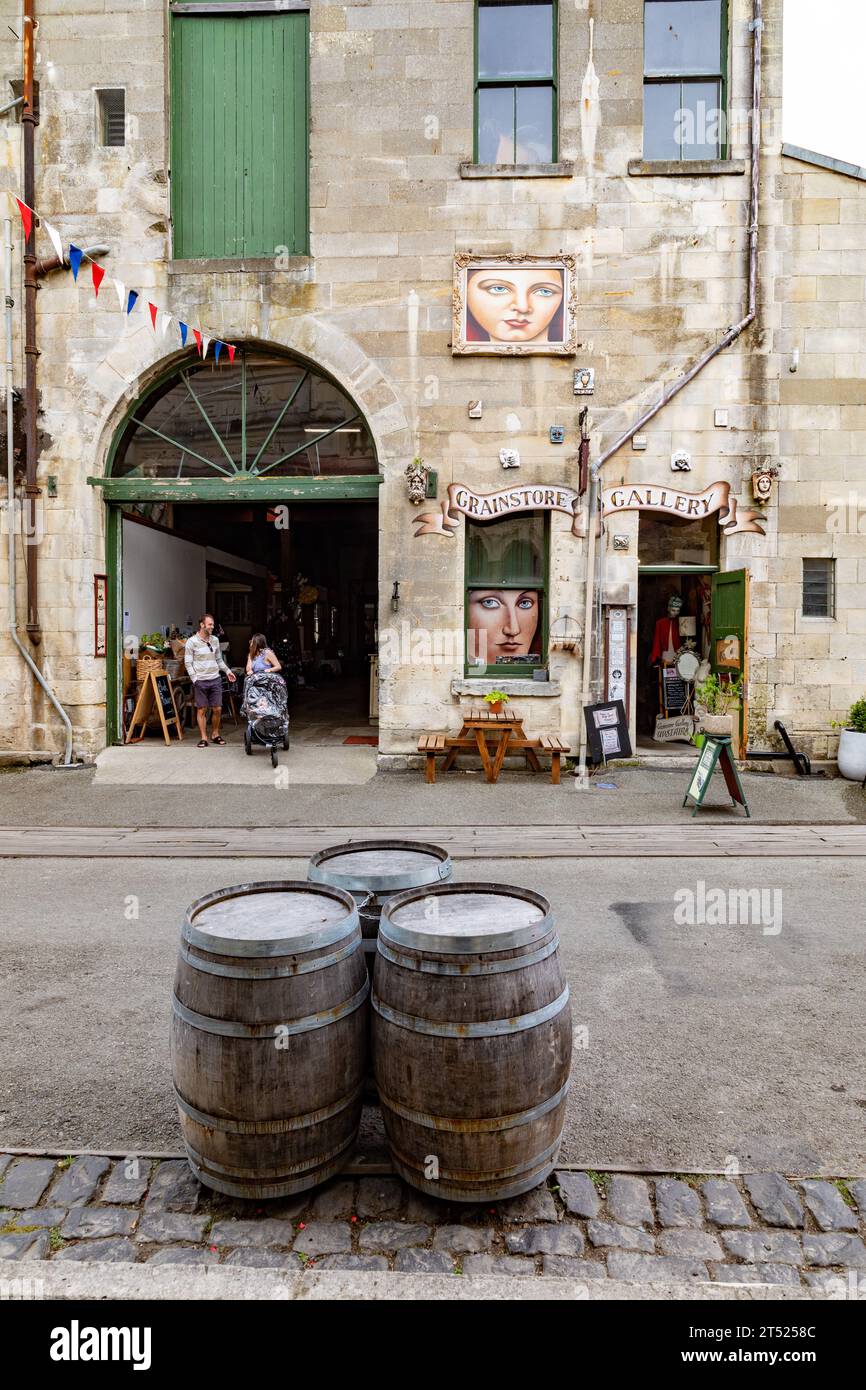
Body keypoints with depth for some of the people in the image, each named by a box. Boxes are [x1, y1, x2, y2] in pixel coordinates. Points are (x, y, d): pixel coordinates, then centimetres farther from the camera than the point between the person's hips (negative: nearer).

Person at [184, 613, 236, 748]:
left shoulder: (215, 640, 10)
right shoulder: (192, 642, -4)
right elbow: (188, 663, -4)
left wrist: (227, 671, 10)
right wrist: (194, 679, -12)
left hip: (216, 679, 4)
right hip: (201, 681, -4)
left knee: (217, 709, 4)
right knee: (201, 710, 2)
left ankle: (216, 734, 20)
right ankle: (203, 738, 10)